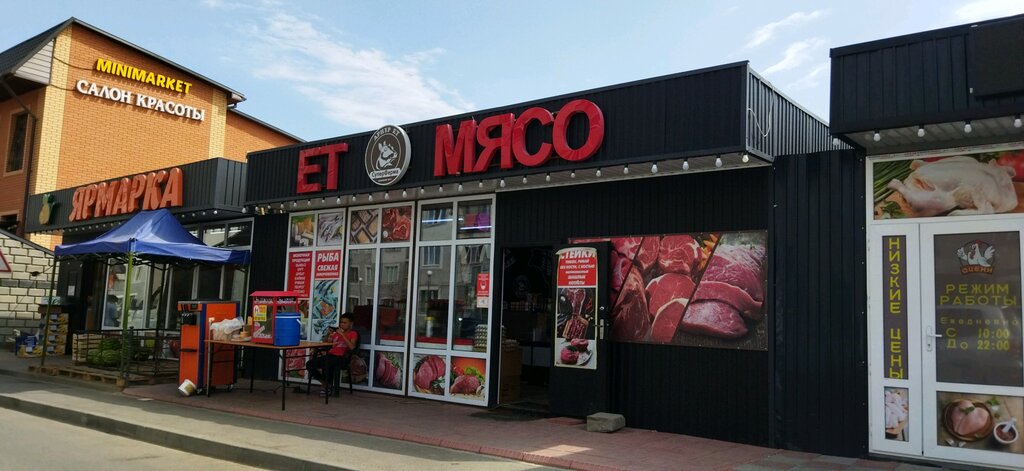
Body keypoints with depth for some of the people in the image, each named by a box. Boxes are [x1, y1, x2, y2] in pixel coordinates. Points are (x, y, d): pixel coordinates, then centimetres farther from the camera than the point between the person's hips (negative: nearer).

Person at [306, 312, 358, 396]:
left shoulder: (353, 333, 2)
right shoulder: (337, 331, 20)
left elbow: (352, 347, -18)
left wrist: (342, 335, -17)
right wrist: (330, 334, 3)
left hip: (341, 358, -7)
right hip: (330, 355, 7)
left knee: (326, 365, -36)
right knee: (309, 364, -10)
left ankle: (328, 385, -8)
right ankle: (324, 383, 4)